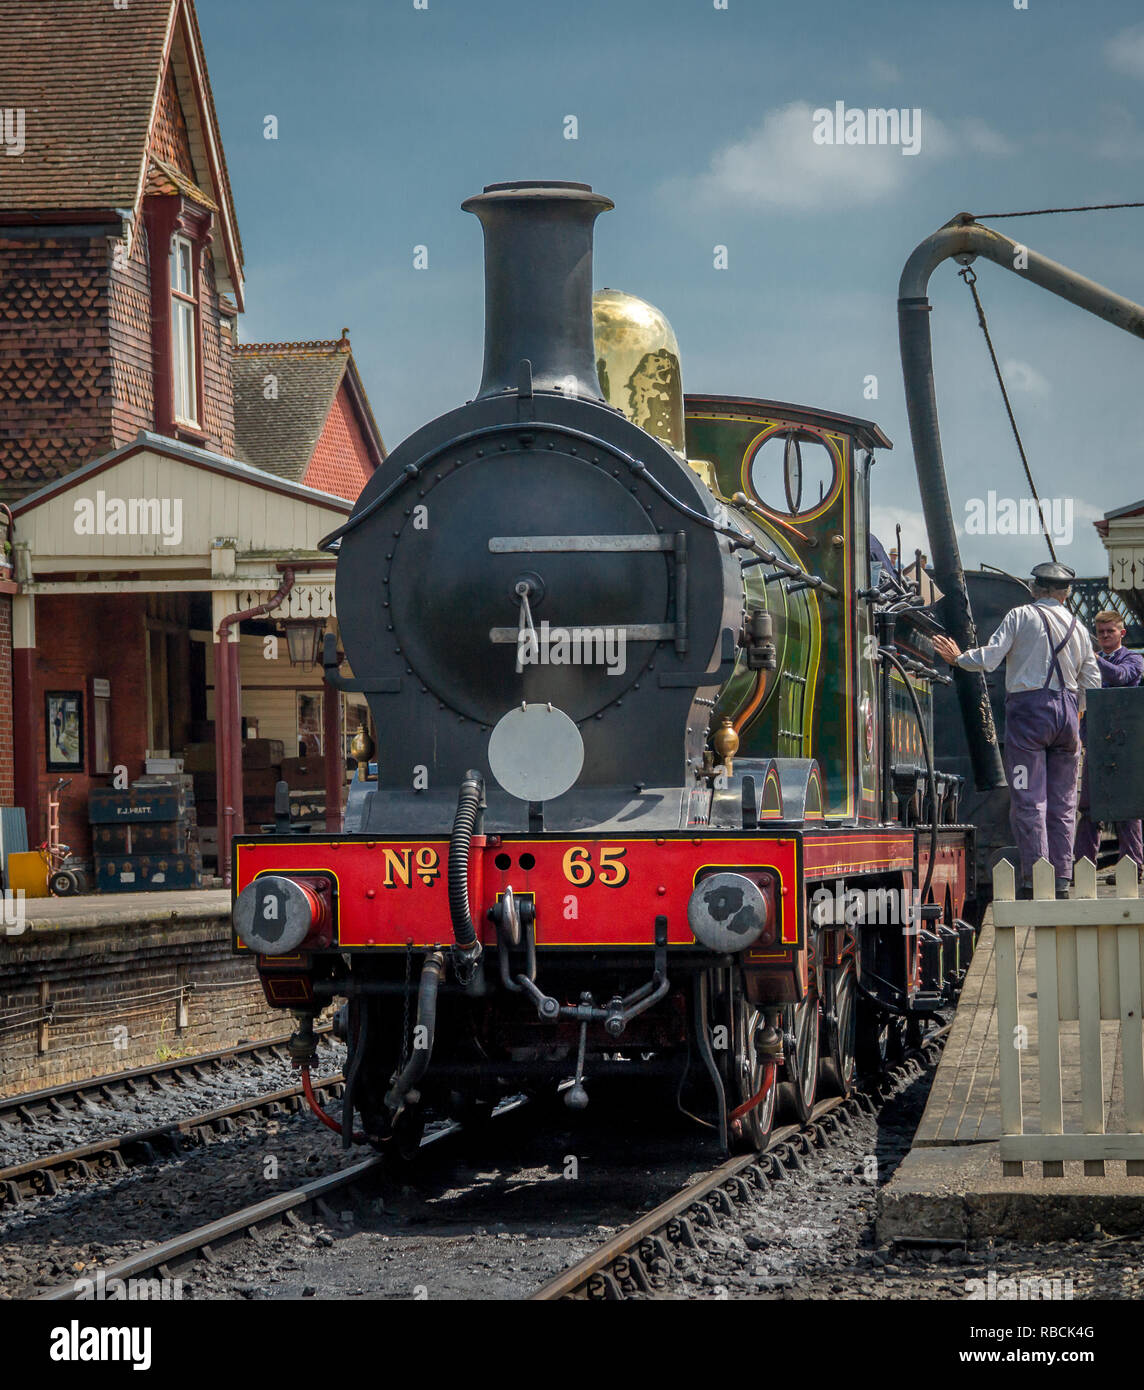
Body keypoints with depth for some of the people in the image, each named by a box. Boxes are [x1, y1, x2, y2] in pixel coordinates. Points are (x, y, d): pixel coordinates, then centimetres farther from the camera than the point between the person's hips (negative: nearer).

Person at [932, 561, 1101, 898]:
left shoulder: (1021, 616, 1)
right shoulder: (1079, 629, 15)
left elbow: (989, 658, -8)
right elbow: (1093, 686, 14)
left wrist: (958, 658, 11)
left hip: (1027, 709, -5)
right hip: (1067, 712, 5)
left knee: (1028, 801, -6)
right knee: (1062, 803, 9)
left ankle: (1035, 881, -12)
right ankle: (1062, 880, 7)